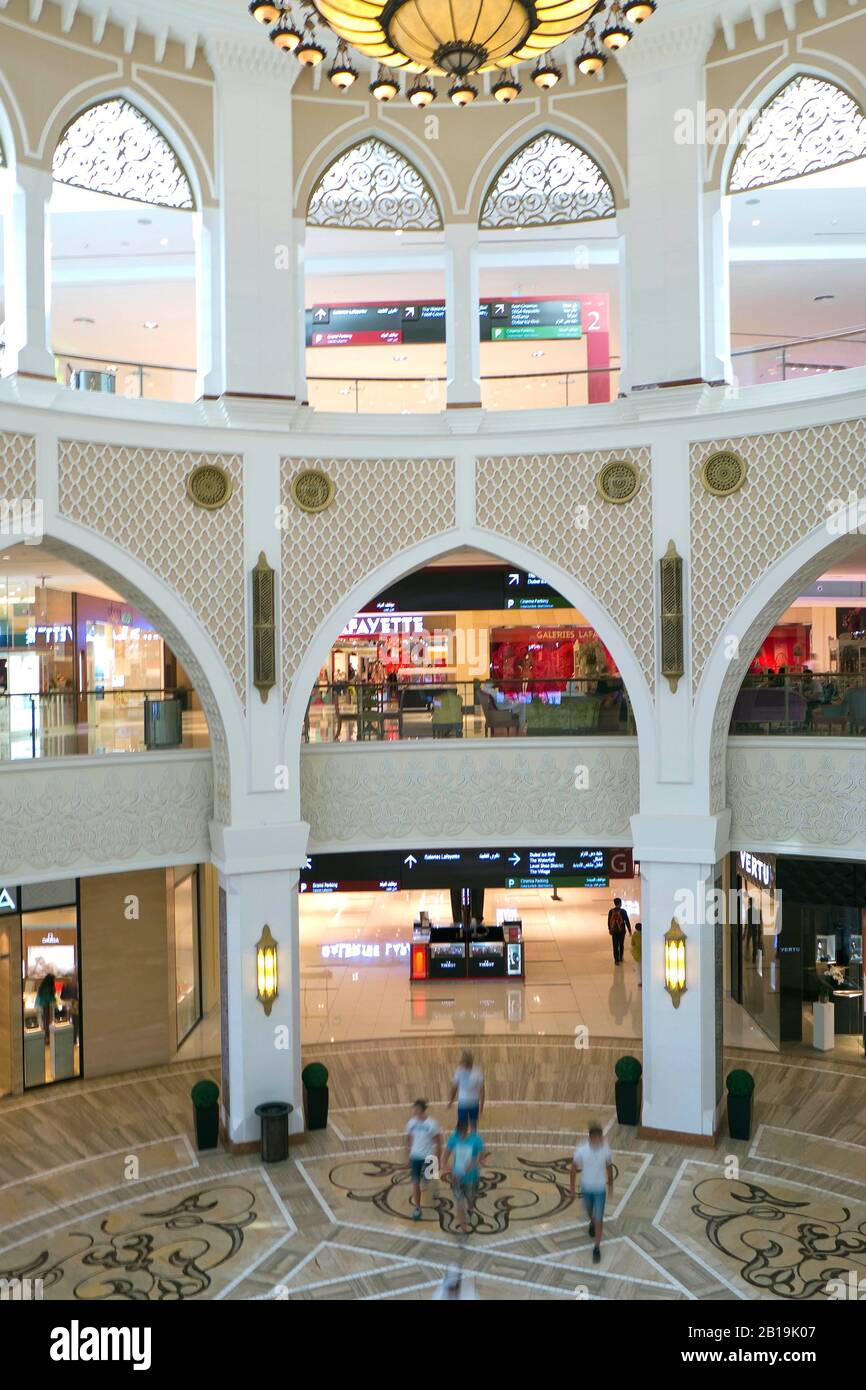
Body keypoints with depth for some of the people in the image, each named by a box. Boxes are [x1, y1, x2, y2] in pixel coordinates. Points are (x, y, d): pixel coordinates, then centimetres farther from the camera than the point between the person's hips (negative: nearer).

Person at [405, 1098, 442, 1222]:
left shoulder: (431, 1124, -18)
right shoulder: (412, 1122, -6)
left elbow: (438, 1143, -11)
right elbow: (409, 1139, 7)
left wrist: (438, 1161, -9)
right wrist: (408, 1156, 11)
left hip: (429, 1157, -3)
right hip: (415, 1156, 3)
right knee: (415, 1182, -2)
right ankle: (417, 1208, 9)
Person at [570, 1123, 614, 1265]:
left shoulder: (606, 1150, -23)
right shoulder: (581, 1149, -26)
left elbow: (609, 1167, -3)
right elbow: (574, 1167, -10)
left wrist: (611, 1183, 10)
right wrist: (572, 1186, -4)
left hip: (600, 1189, -1)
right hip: (586, 1187, 1)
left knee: (599, 1219, 0)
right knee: (590, 1212, 26)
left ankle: (597, 1248, 16)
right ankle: (592, 1223, 60)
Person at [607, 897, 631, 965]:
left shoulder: (611, 911, -5)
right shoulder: (623, 911, -12)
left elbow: (609, 921, 3)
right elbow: (627, 921, -9)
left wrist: (609, 929, 18)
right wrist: (629, 930, 0)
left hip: (613, 931, 1)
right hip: (621, 931, -1)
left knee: (615, 946, 6)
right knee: (621, 945, 16)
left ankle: (616, 960, 4)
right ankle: (620, 958, 29)